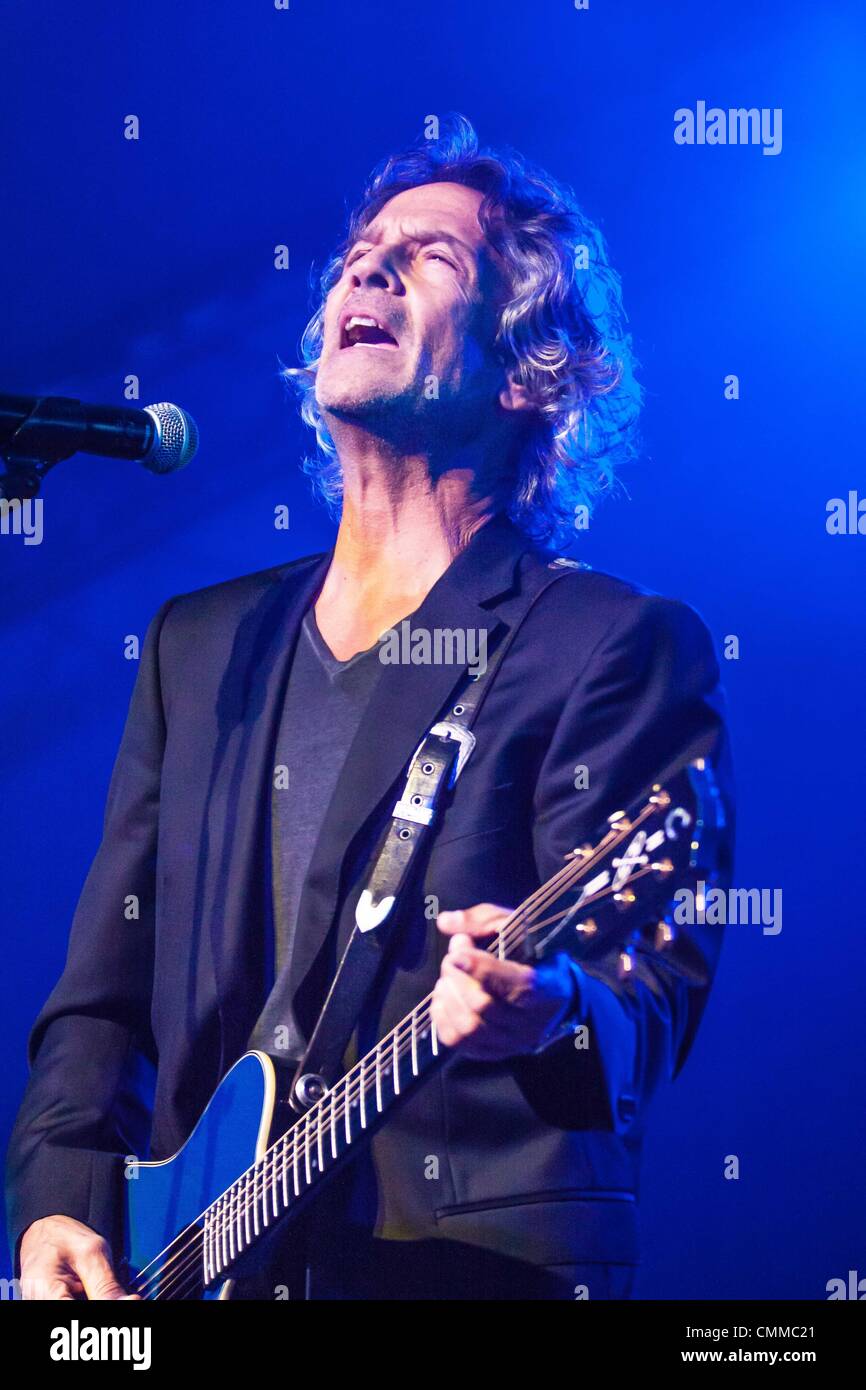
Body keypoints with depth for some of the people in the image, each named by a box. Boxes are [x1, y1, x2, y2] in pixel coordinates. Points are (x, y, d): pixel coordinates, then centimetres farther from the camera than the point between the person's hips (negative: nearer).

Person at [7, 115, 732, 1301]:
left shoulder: (619, 646, -4)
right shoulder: (199, 643, 13)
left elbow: (653, 1002, -11)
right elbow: (106, 992, 13)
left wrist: (549, 1011, -32)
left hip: (476, 1258, -5)